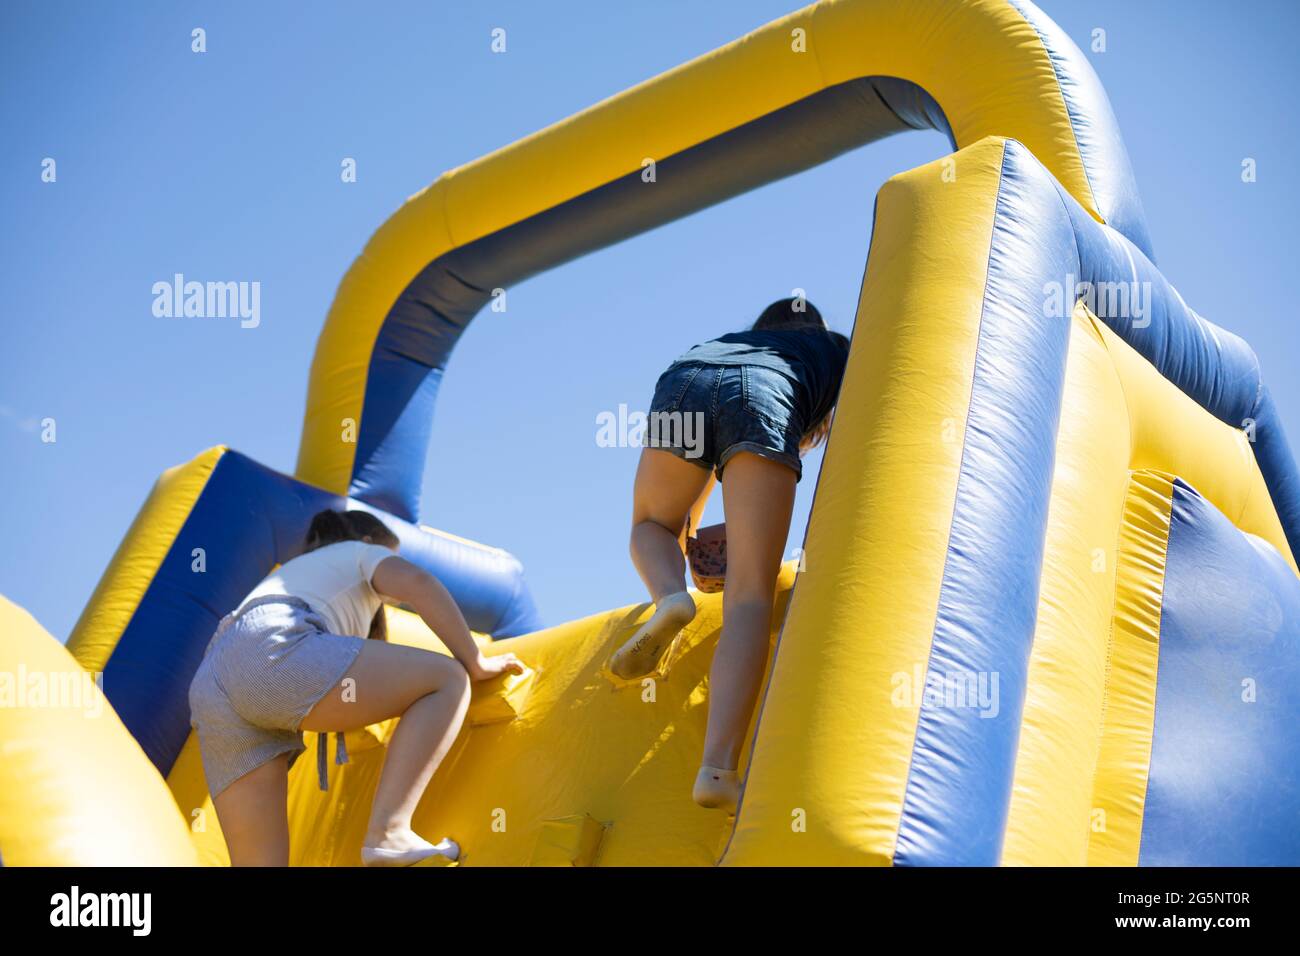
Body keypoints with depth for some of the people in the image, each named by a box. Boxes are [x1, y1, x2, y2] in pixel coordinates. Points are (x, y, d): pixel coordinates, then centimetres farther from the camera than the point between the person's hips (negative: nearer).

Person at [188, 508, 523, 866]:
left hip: (208, 689, 7)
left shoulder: (288, 574, 46)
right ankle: (388, 834, -17)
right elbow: (417, 582, 5)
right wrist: (475, 662, 11)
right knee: (447, 680, 2)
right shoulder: (362, 553, 27)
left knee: (259, 861, 4)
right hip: (273, 651, -7)